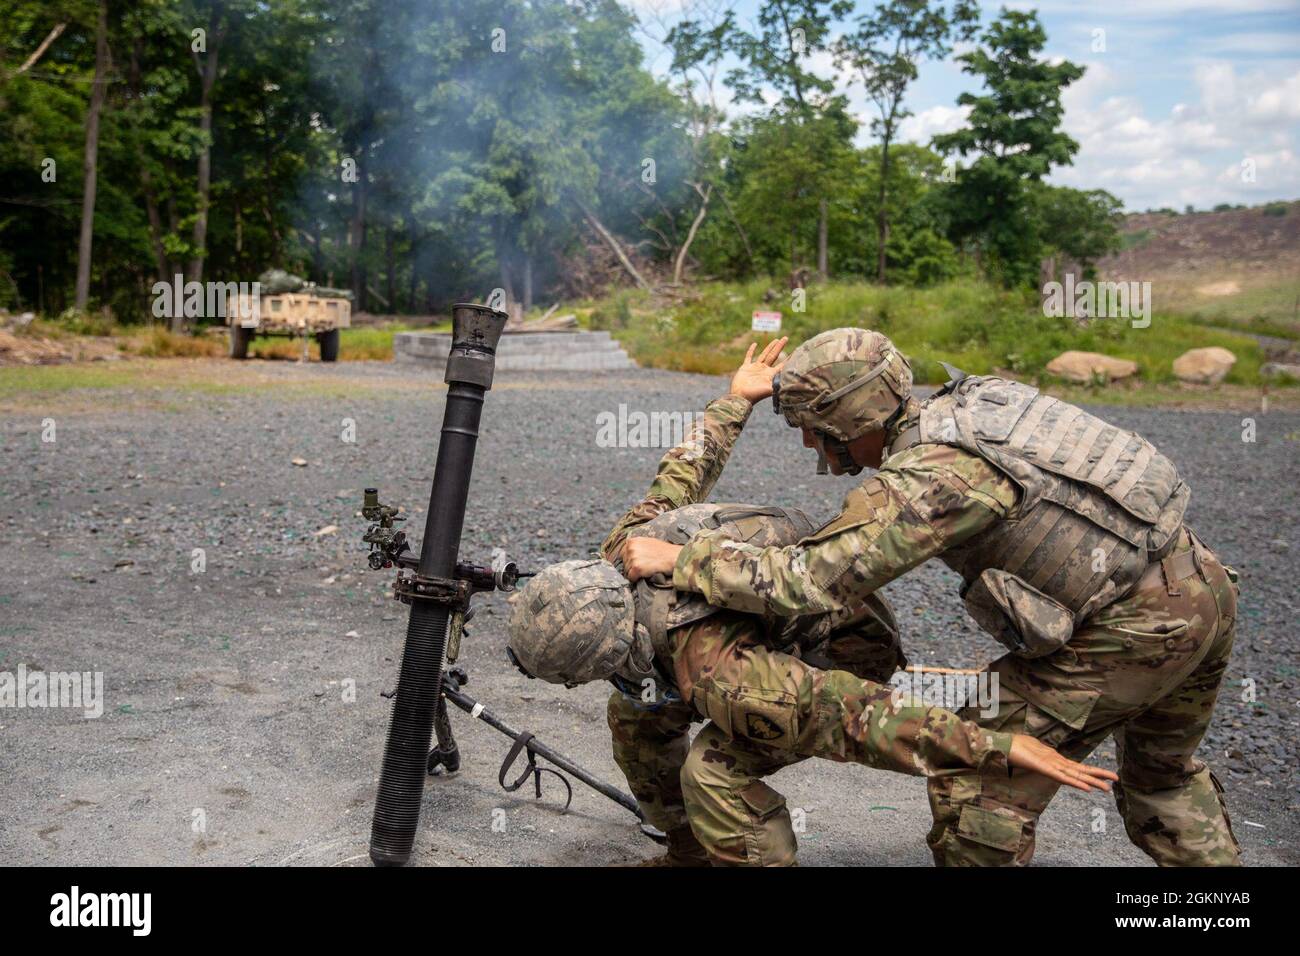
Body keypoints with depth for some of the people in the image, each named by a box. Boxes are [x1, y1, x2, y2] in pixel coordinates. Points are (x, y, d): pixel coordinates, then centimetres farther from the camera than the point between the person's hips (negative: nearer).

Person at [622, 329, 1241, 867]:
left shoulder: (927, 477, -22)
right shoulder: (966, 401, 5)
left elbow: (808, 584, -24)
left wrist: (677, 559, -15)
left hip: (1135, 631, -9)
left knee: (979, 779, 3)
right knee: (1161, 773, 31)